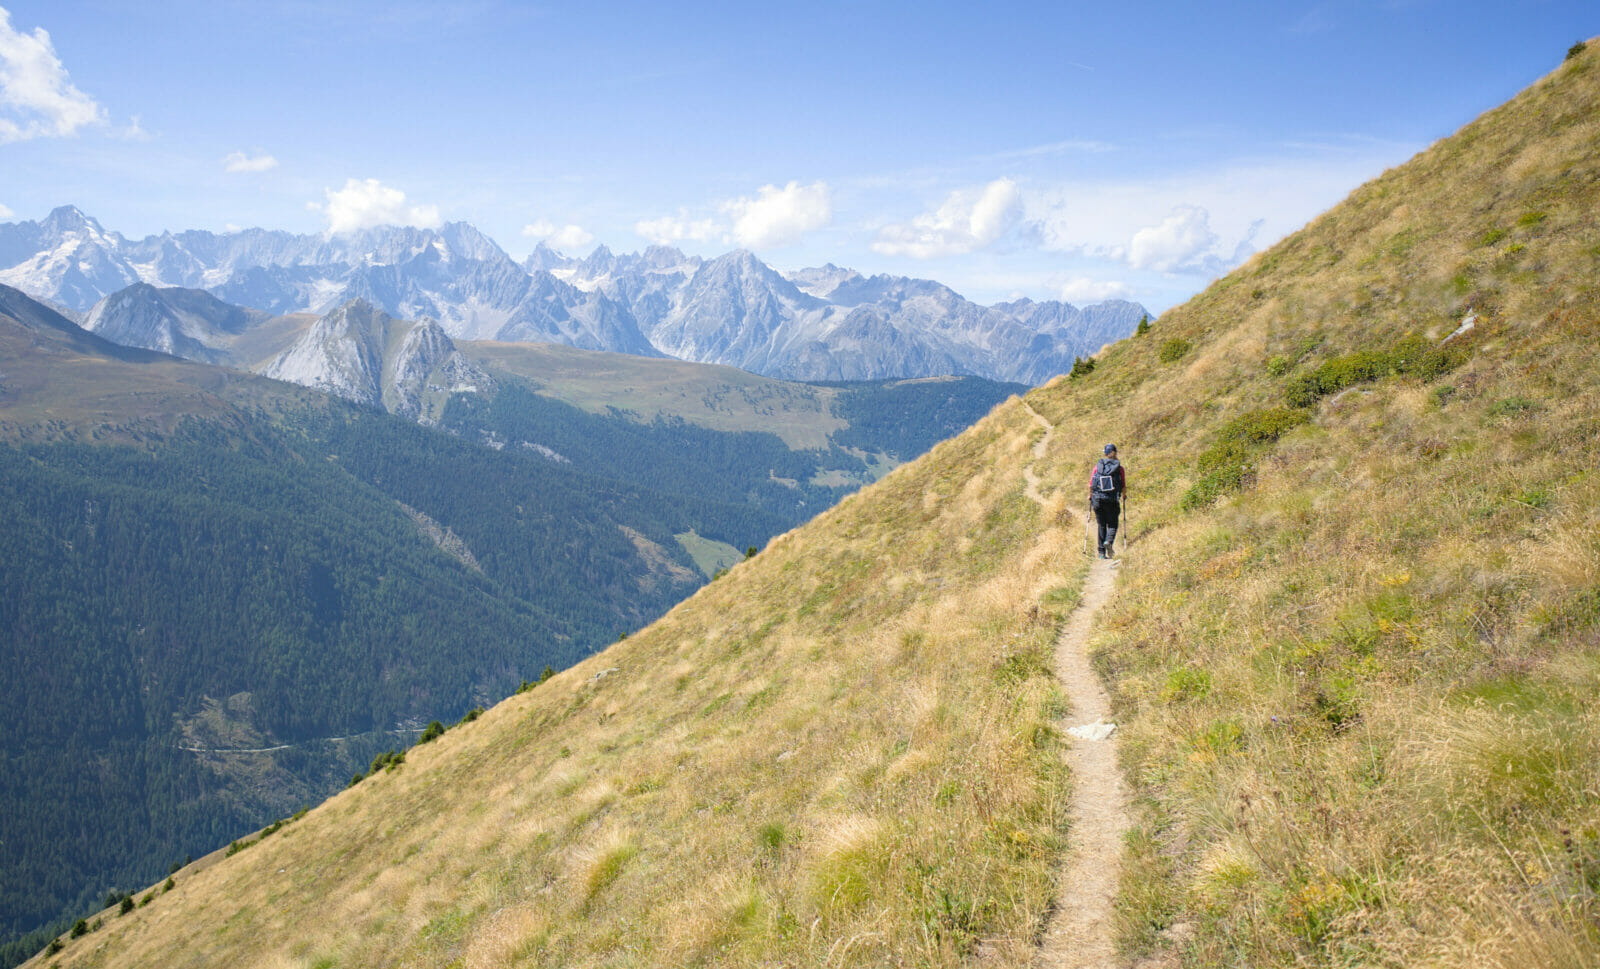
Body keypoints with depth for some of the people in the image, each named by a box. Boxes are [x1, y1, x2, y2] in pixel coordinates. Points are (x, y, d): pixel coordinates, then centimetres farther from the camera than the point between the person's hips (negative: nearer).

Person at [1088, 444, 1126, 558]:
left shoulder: (1098, 465, 4)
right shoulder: (1119, 467, 2)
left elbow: (1091, 483, 2)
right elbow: (1124, 488, 2)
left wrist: (1090, 495, 18)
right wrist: (1123, 495, 23)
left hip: (1098, 498, 2)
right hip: (1112, 500, -2)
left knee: (1101, 526, 10)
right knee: (1112, 525, 8)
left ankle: (1102, 552, 8)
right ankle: (1109, 541, -22)